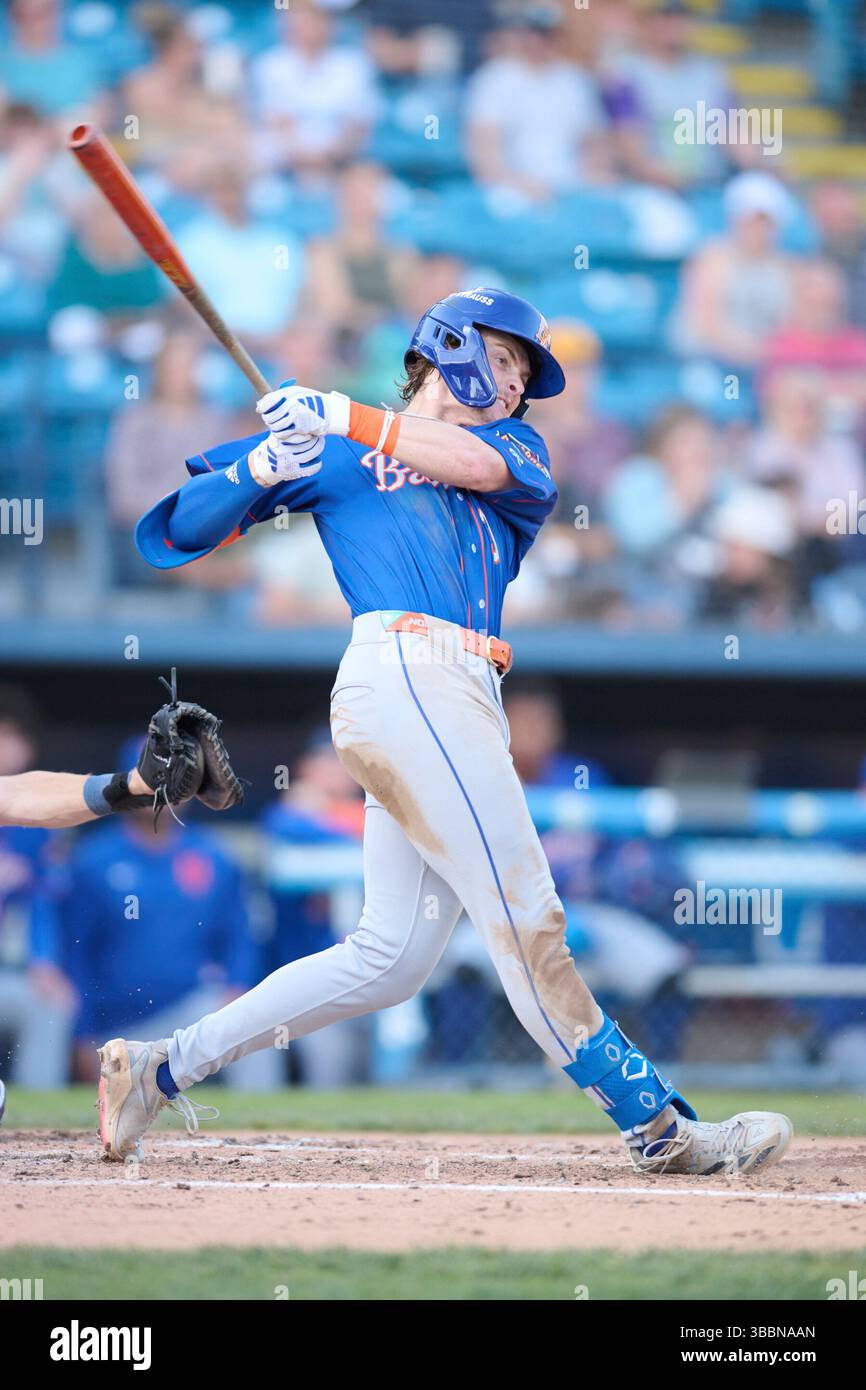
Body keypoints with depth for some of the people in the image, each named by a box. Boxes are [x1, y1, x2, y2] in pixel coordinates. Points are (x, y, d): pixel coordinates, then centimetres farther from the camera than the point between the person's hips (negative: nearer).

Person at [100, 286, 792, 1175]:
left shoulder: (516, 444, 27)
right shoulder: (332, 453, 16)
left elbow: (479, 465, 1)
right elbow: (185, 527, 12)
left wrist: (342, 418, -7)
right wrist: (262, 468, -7)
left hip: (462, 705, 6)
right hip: (401, 673, -6)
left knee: (391, 958, 2)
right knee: (522, 917, -11)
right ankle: (656, 1126, -13)